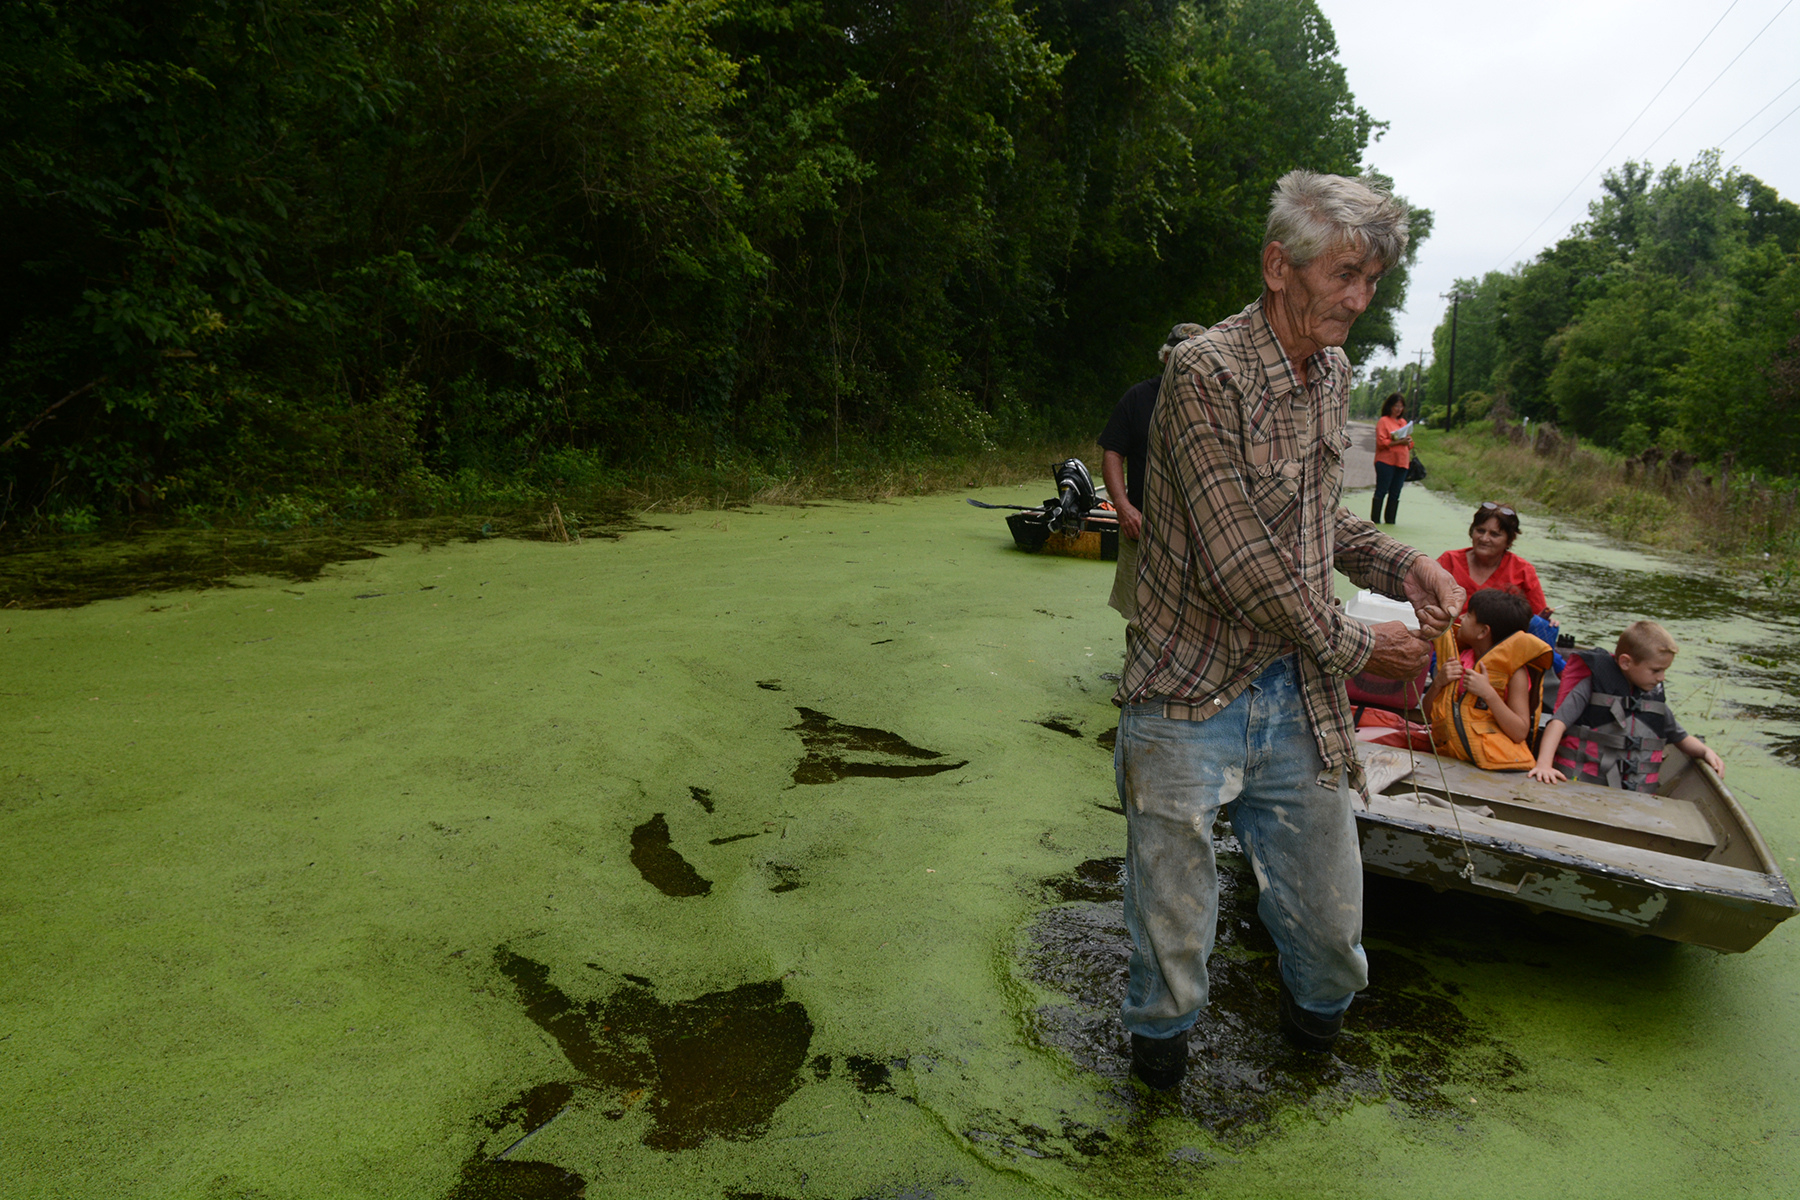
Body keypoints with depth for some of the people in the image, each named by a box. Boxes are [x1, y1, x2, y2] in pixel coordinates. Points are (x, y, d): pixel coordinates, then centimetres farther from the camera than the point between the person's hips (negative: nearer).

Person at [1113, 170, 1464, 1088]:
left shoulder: (1333, 374, 9)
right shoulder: (1206, 371, -17)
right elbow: (1238, 562, -21)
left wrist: (1399, 564, 4)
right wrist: (1354, 645, -9)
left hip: (1295, 694, 7)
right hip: (1190, 698, -6)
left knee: (1330, 918, 15)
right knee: (1173, 918, 8)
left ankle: (1316, 1008, 48)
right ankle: (1161, 1031, 39)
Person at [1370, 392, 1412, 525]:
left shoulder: (1403, 422, 20)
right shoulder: (1383, 421, -2)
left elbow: (1409, 443, 23)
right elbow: (1382, 442, -11)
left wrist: (1408, 441, 0)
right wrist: (1399, 442, -19)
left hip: (1402, 462, 6)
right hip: (1386, 461, -6)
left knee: (1395, 494, 6)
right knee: (1381, 491, -6)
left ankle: (1390, 519, 10)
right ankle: (1375, 519, -4)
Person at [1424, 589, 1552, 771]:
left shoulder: (1515, 671, -5)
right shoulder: (1460, 658, 10)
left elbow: (1520, 733, -12)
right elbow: (1427, 711, 13)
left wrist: (1488, 693, -19)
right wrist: (1438, 683, -6)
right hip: (1450, 756, 4)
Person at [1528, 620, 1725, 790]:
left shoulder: (1655, 698, 16)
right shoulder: (1593, 685, -2)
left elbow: (1681, 738, 32)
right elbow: (1558, 722, -13)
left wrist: (1705, 751, 12)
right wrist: (1544, 764, -26)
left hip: (1637, 793, 5)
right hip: (1582, 785, -5)